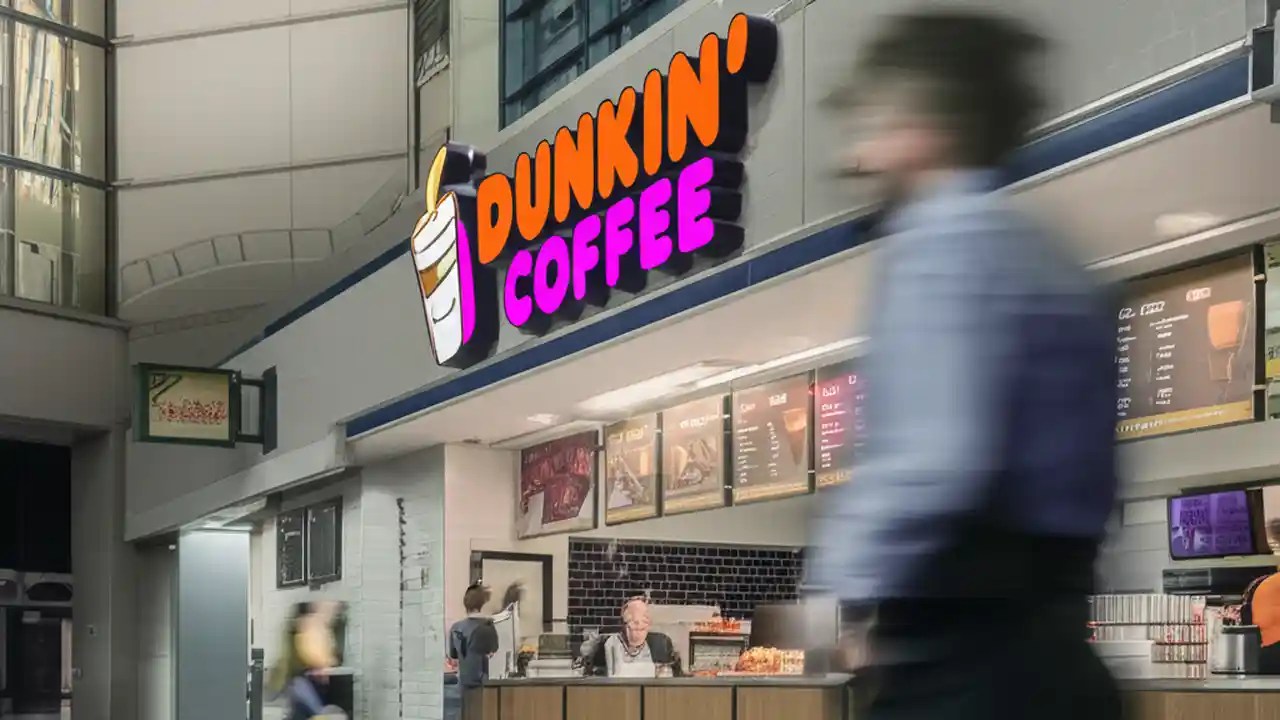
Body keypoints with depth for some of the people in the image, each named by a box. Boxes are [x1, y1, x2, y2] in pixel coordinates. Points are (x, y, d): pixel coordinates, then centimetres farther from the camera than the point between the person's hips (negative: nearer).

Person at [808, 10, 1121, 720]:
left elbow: (940, 462, -23)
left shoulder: (945, 241, -11)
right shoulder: (1042, 255, 18)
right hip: (1045, 654, 9)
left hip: (955, 656, -9)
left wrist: (865, 584, -8)